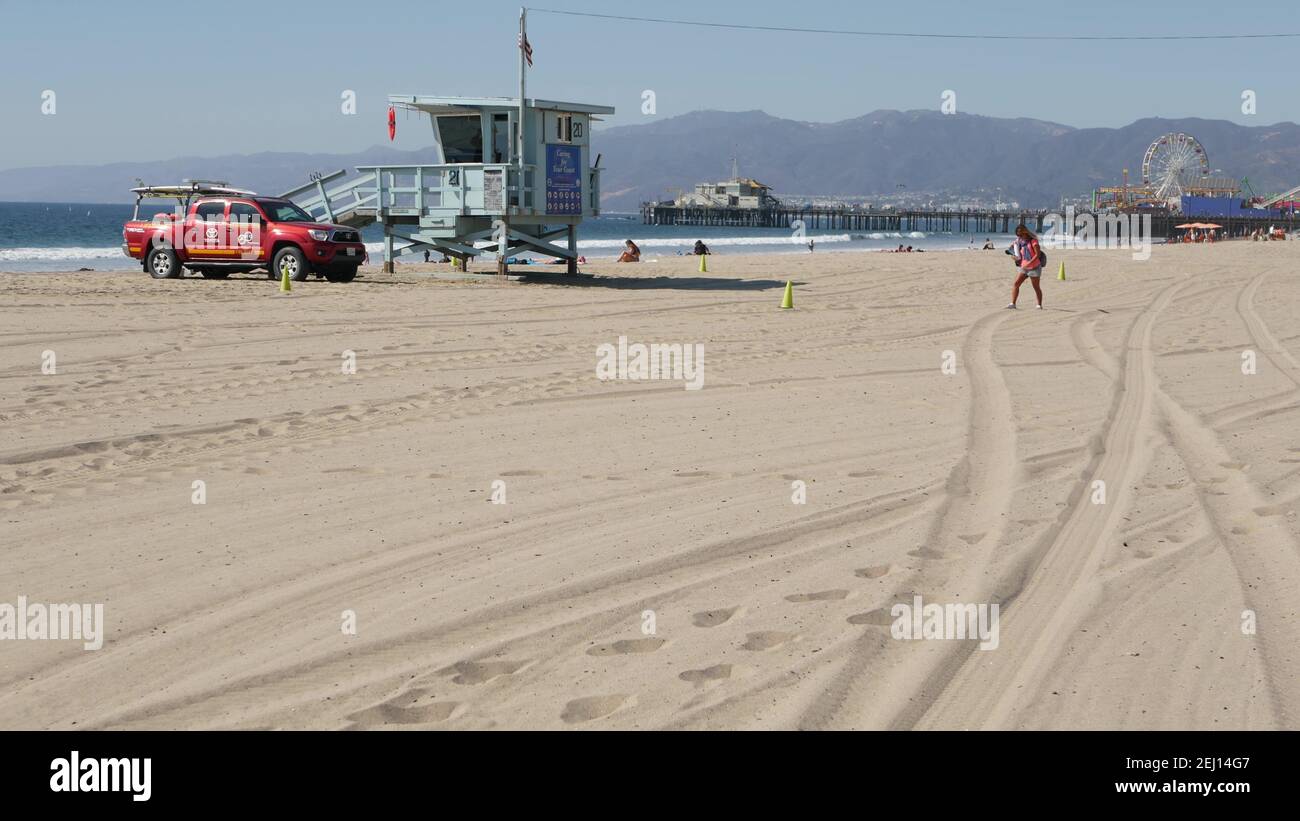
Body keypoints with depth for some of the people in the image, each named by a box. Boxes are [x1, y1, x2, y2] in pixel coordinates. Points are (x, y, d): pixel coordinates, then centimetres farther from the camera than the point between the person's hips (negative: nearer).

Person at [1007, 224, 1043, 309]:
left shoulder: (1033, 241, -12)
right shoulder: (1020, 242, 8)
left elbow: (1038, 254, -19)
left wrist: (1029, 263, -27)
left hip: (1034, 267, -6)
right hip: (1023, 267, 6)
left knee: (1036, 287, 3)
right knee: (1016, 284, -7)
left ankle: (1039, 305, 14)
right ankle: (1013, 303, -8)